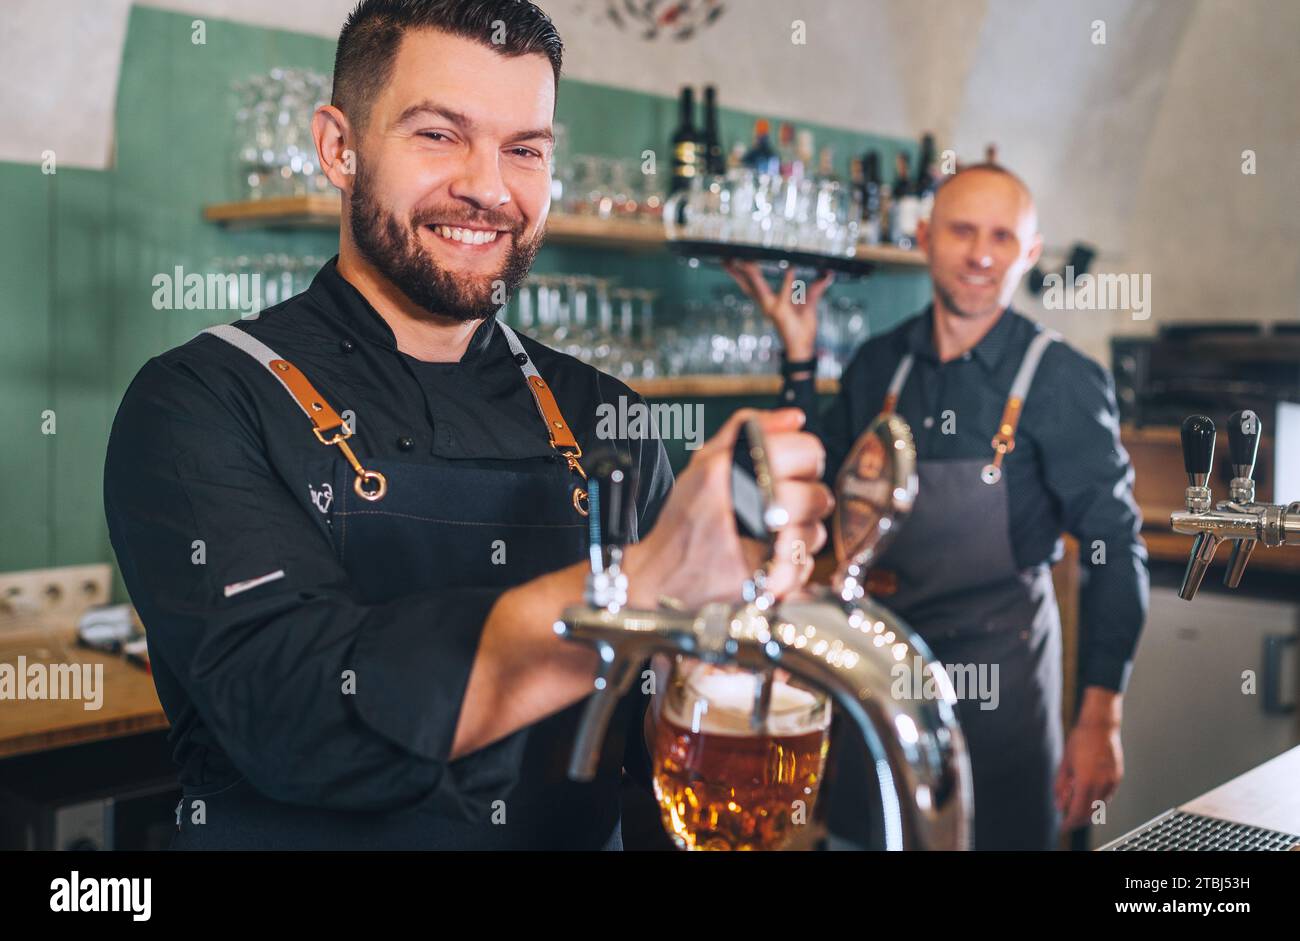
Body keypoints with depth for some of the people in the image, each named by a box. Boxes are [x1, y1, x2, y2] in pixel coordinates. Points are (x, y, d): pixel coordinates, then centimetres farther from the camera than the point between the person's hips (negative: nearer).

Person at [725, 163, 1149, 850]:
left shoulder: (1063, 380, -12)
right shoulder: (879, 366, 1)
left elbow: (1114, 549, -11)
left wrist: (1101, 719, -16)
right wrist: (798, 356, 1)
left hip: (998, 666, -4)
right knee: (868, 837, 17)